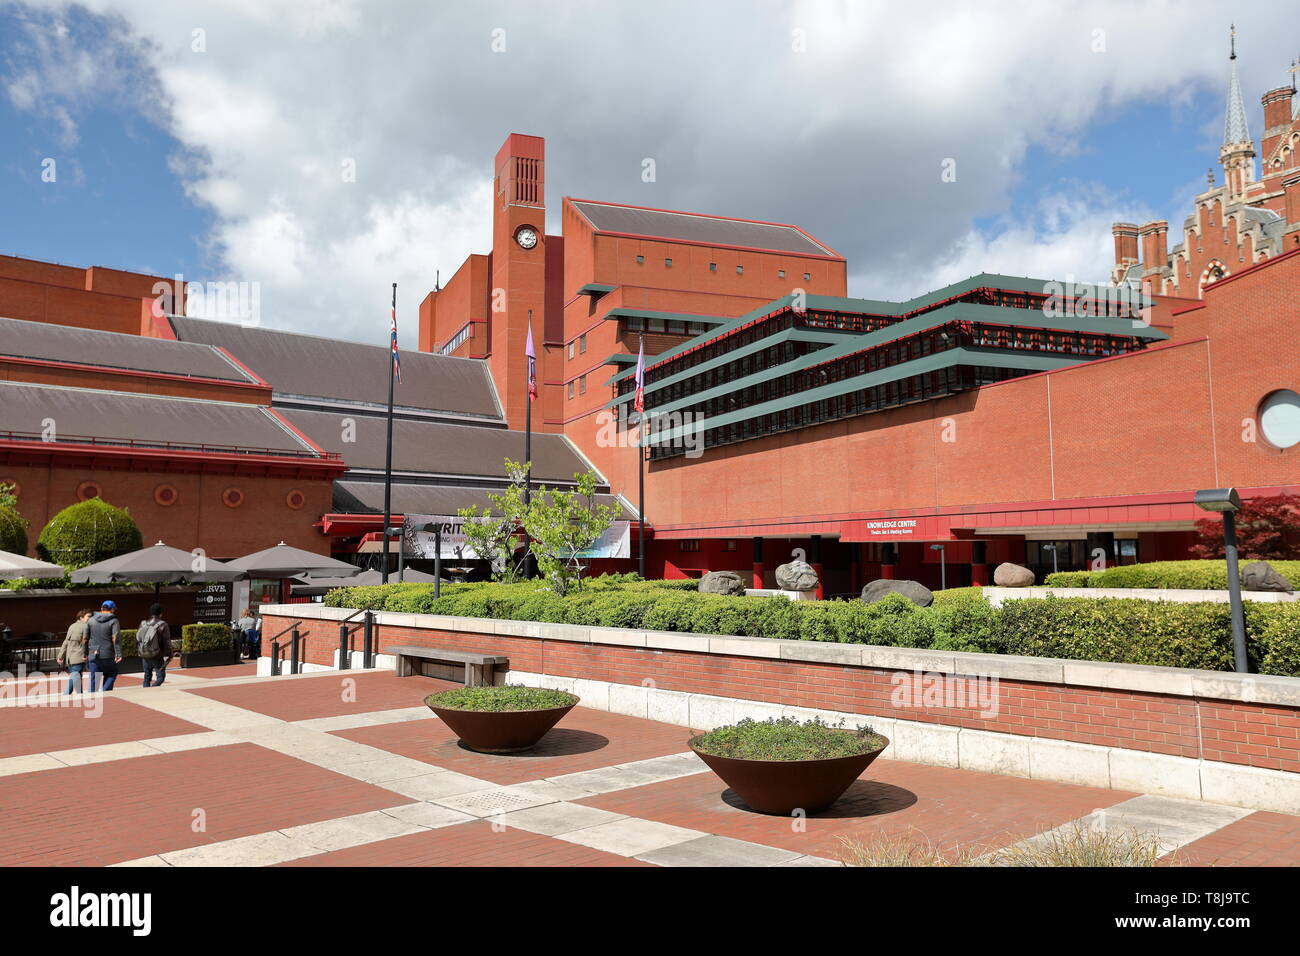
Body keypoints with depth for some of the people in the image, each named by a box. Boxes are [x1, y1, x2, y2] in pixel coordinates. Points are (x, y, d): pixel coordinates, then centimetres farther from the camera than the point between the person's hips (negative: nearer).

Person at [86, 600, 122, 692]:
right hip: (107, 655, -4)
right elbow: (116, 638, -15)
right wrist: (118, 654, -18)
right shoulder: (113, 621, -6)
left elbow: (85, 638, 12)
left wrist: (85, 653, 20)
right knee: (112, 674, 14)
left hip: (93, 656, 4)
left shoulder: (91, 620, 9)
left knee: (93, 680, 8)